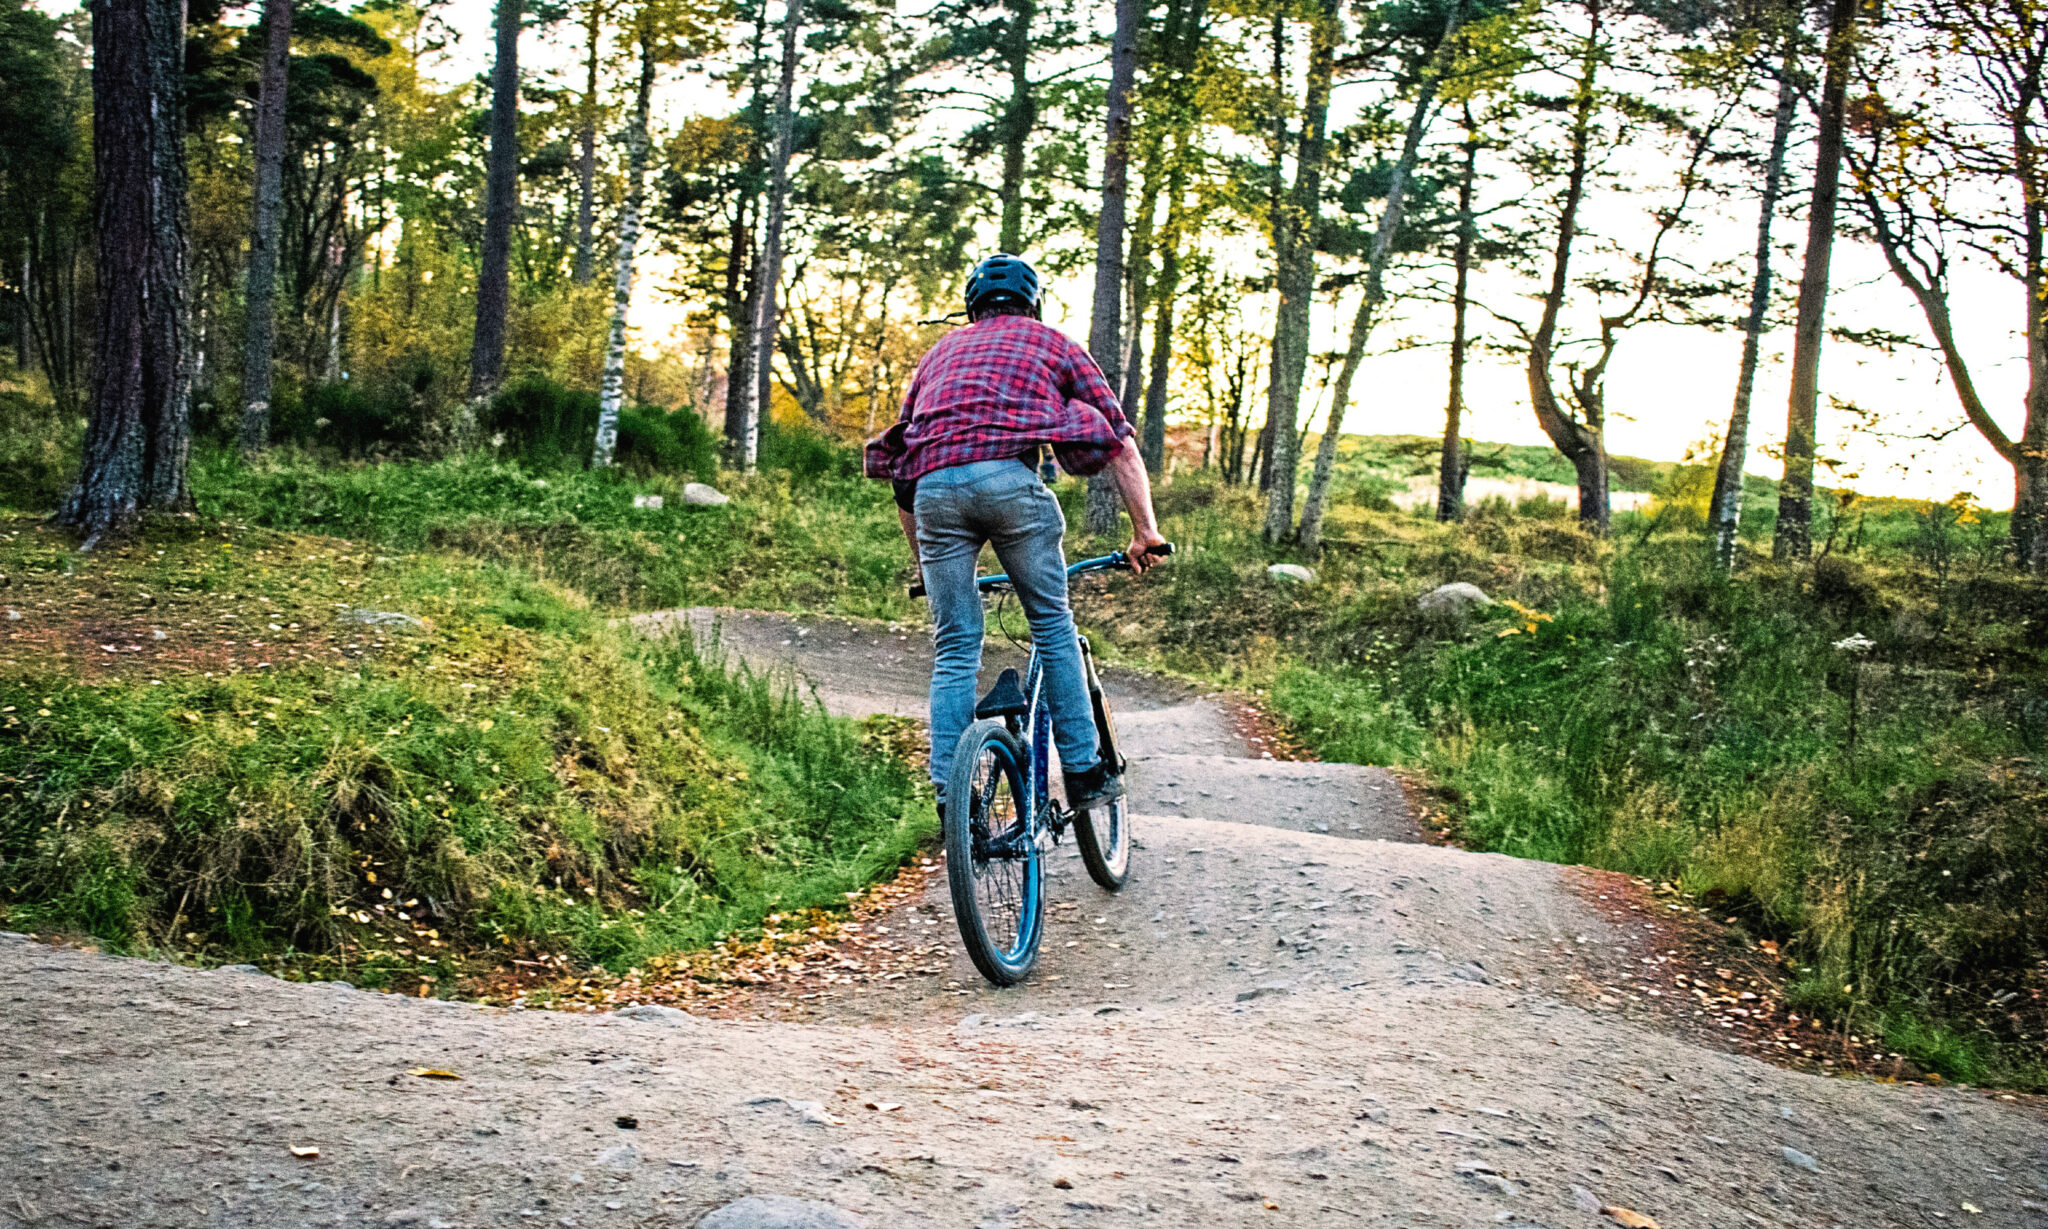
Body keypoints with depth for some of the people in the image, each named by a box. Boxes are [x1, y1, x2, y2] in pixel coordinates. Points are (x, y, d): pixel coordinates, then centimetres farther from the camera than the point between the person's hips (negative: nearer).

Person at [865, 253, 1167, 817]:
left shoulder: (943, 350, 34)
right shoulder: (1054, 342, 26)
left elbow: (900, 461, 32)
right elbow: (1121, 444, 18)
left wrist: (922, 561, 37)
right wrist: (1145, 530, 19)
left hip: (934, 487, 3)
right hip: (1009, 477, -2)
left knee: (954, 649, 8)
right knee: (1053, 626, 12)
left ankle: (949, 792, 0)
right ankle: (1083, 771, 12)